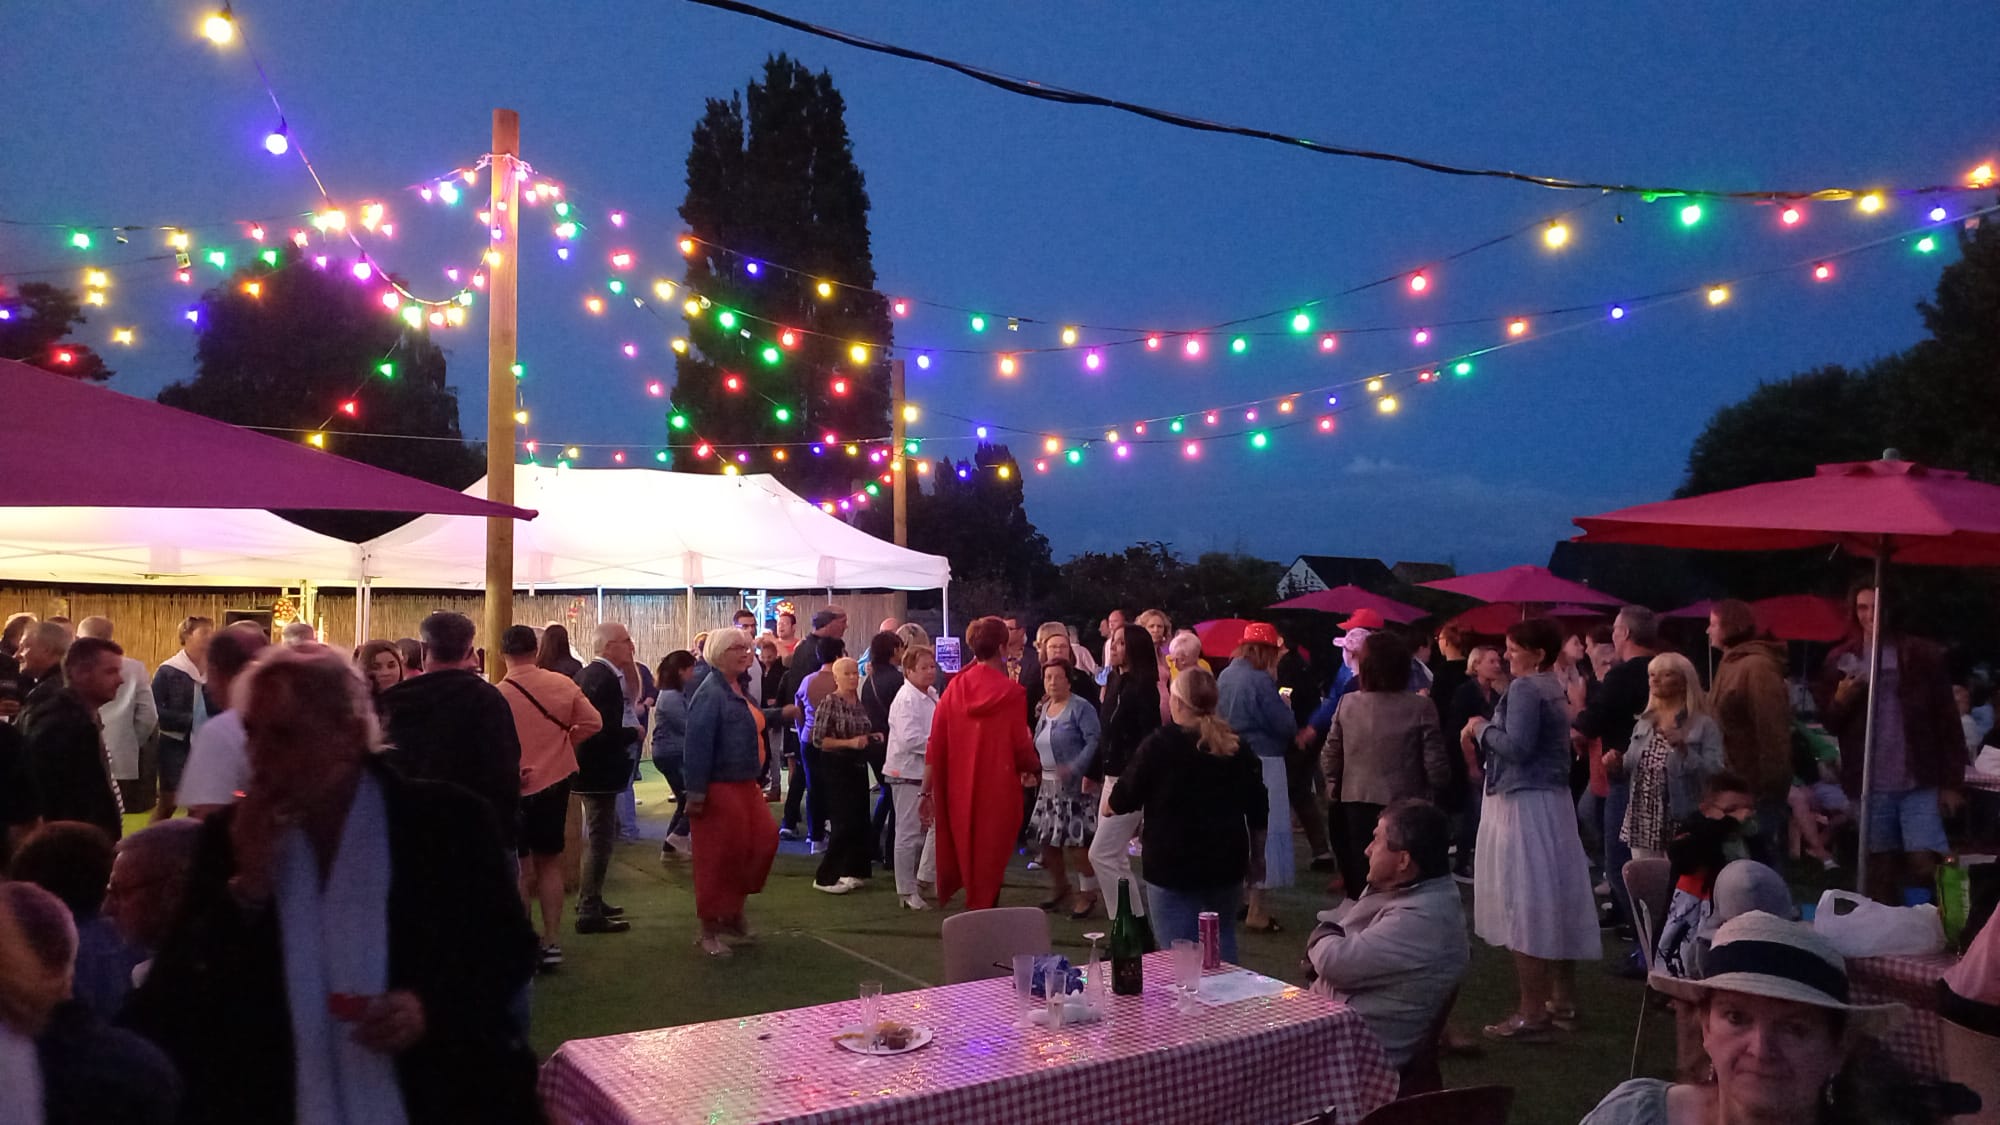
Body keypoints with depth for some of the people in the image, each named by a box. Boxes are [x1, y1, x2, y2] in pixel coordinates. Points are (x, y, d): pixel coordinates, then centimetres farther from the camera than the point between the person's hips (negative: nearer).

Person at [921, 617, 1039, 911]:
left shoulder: (954, 688, -2)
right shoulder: (1011, 693, -12)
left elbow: (935, 744, -3)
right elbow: (1020, 746, -12)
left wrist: (926, 791, 2)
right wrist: (1034, 768, 10)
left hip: (959, 791, 4)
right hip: (998, 791, -4)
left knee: (966, 860, 21)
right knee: (989, 865, 7)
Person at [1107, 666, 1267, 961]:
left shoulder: (1160, 745, -11)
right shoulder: (1237, 747, 4)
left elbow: (1120, 802, -6)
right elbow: (1258, 814, 9)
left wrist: (1110, 803, 16)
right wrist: (1256, 858, 22)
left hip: (1172, 864, -5)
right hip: (1227, 863, 5)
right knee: (1222, 941, 22)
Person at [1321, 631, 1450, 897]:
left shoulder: (1348, 704, -5)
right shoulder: (1420, 708, -13)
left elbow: (1329, 758, 1)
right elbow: (1436, 767, -12)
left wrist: (1335, 786, 19)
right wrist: (1437, 782, 10)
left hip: (1357, 806, 3)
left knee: (1361, 883, 13)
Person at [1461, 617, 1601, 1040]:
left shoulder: (1525, 688, -16)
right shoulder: (1554, 689, 13)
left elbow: (1516, 746, -24)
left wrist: (1482, 728, -8)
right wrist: (1483, 737, 10)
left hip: (1523, 806, -10)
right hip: (1552, 802, 10)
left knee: (1524, 908, -6)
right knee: (1552, 903, 15)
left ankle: (1532, 1013, -2)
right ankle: (1563, 1003, 24)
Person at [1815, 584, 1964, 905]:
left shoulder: (1922, 655, 1)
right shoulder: (1841, 660, 6)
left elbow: (1947, 722, 1)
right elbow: (1829, 723, 8)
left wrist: (1951, 782, -3)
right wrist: (1841, 701, -13)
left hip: (1919, 783, -2)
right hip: (1869, 786, 2)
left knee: (1924, 864, -10)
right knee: (1879, 871, 9)